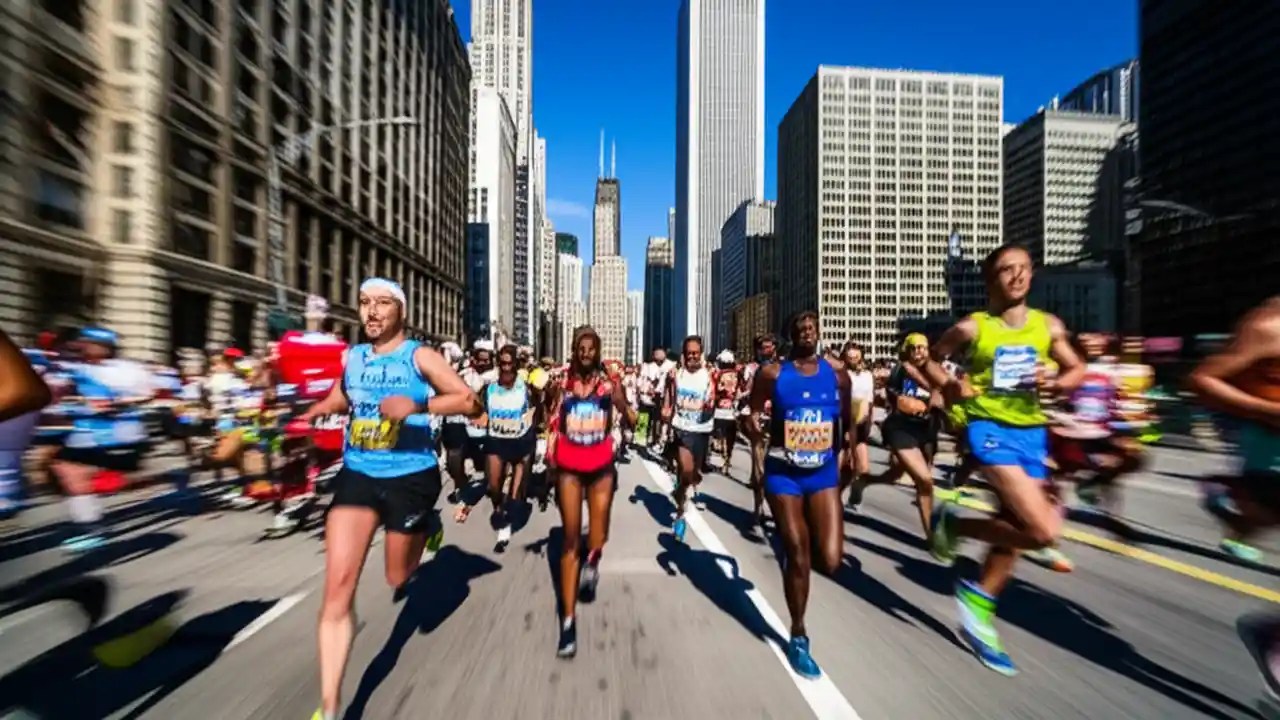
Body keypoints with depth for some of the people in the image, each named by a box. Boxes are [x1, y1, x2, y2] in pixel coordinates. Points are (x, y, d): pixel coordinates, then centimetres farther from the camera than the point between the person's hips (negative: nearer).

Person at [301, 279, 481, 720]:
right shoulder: (351, 358, 5)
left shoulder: (420, 357, -10)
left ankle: (429, 527, 47)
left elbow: (472, 402, -20)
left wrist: (418, 405, -32)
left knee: (398, 576, 14)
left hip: (411, 476, -4)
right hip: (357, 475, 4)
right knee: (337, 587, -4)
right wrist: (313, 412, 8)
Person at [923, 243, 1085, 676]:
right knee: (1043, 531, -18)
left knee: (1015, 527, 13)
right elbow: (932, 359, 4)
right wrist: (948, 387, -14)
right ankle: (953, 523, 7)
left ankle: (978, 602, 32)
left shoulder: (1049, 326, 6)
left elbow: (1077, 370, 16)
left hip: (1033, 433, 6)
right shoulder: (972, 328, -6)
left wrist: (1057, 383, -7)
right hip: (991, 430, -6)